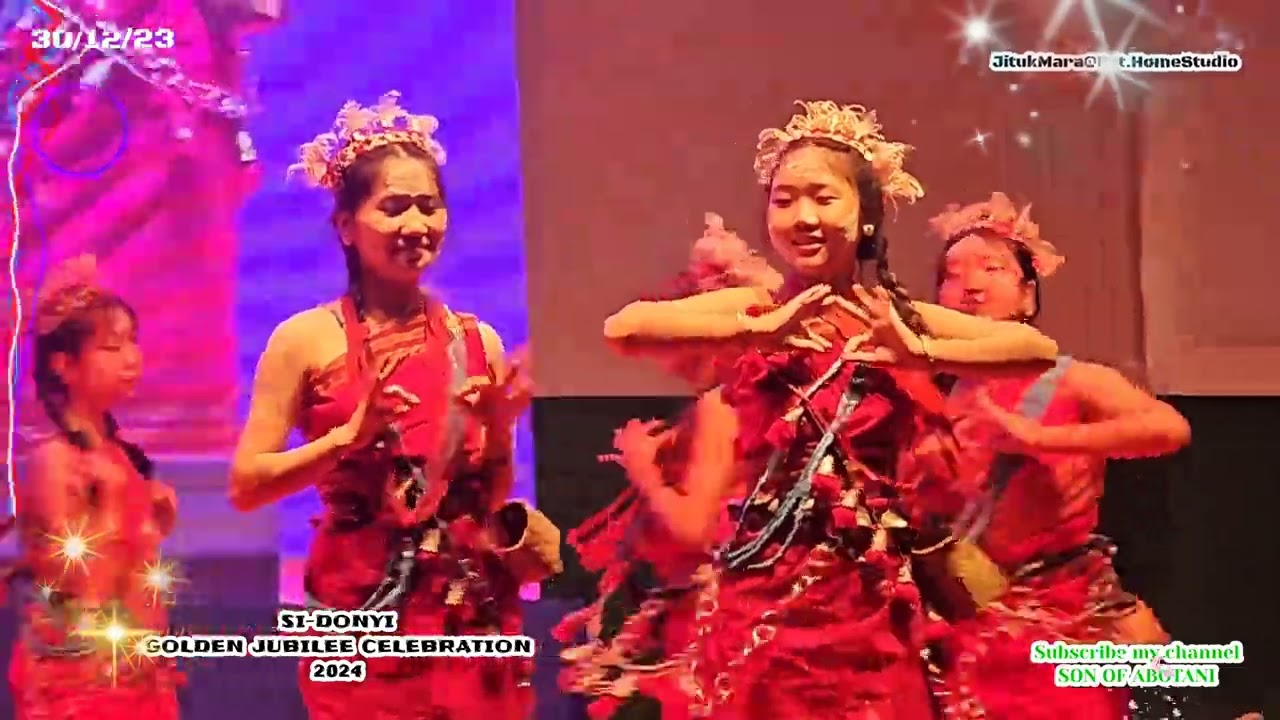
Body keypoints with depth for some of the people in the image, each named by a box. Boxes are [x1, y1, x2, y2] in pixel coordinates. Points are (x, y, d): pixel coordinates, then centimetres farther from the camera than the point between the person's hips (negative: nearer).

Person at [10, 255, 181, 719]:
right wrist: (111, 498, -23)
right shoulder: (51, 459, -15)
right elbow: (84, 584, -20)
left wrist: (157, 518, 3)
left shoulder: (117, 452, 7)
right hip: (79, 683, -8)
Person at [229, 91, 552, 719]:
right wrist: (349, 437, -17)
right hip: (362, 612, -3)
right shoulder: (307, 339, -4)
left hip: (471, 614, 3)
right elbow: (246, 486, -7)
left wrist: (498, 431, -8)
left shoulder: (476, 341, 5)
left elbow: (493, 498, 10)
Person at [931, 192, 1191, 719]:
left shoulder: (1070, 381, -6)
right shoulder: (940, 402, 4)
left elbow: (1171, 427, -25)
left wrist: (1036, 438, -24)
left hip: (1066, 623, -2)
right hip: (971, 632, 3)